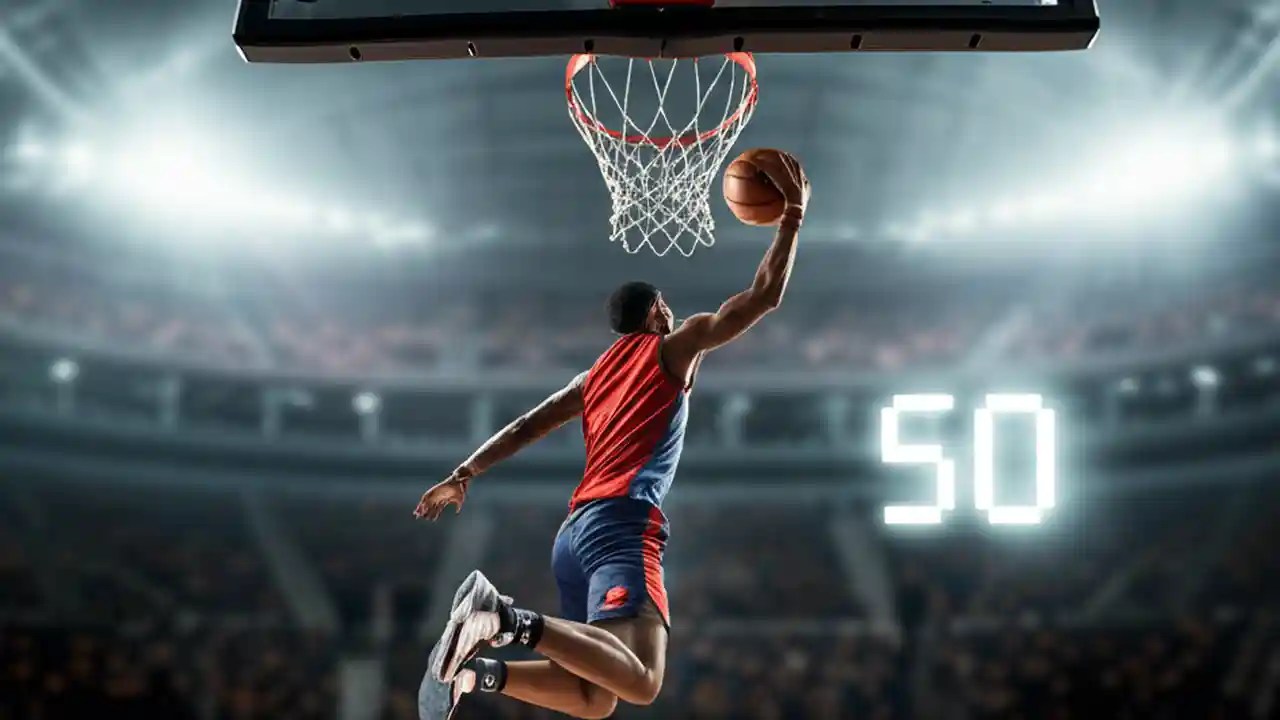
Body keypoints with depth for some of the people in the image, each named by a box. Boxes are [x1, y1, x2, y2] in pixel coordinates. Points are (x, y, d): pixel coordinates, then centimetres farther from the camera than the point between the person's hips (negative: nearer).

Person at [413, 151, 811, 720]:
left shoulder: (595, 375, 27)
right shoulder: (674, 347, 9)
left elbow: (526, 426, 22)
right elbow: (765, 296, 4)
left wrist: (463, 476, 22)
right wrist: (793, 214, 12)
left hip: (577, 530, 8)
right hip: (623, 524, -8)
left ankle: (476, 670, -10)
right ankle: (508, 618, -38)